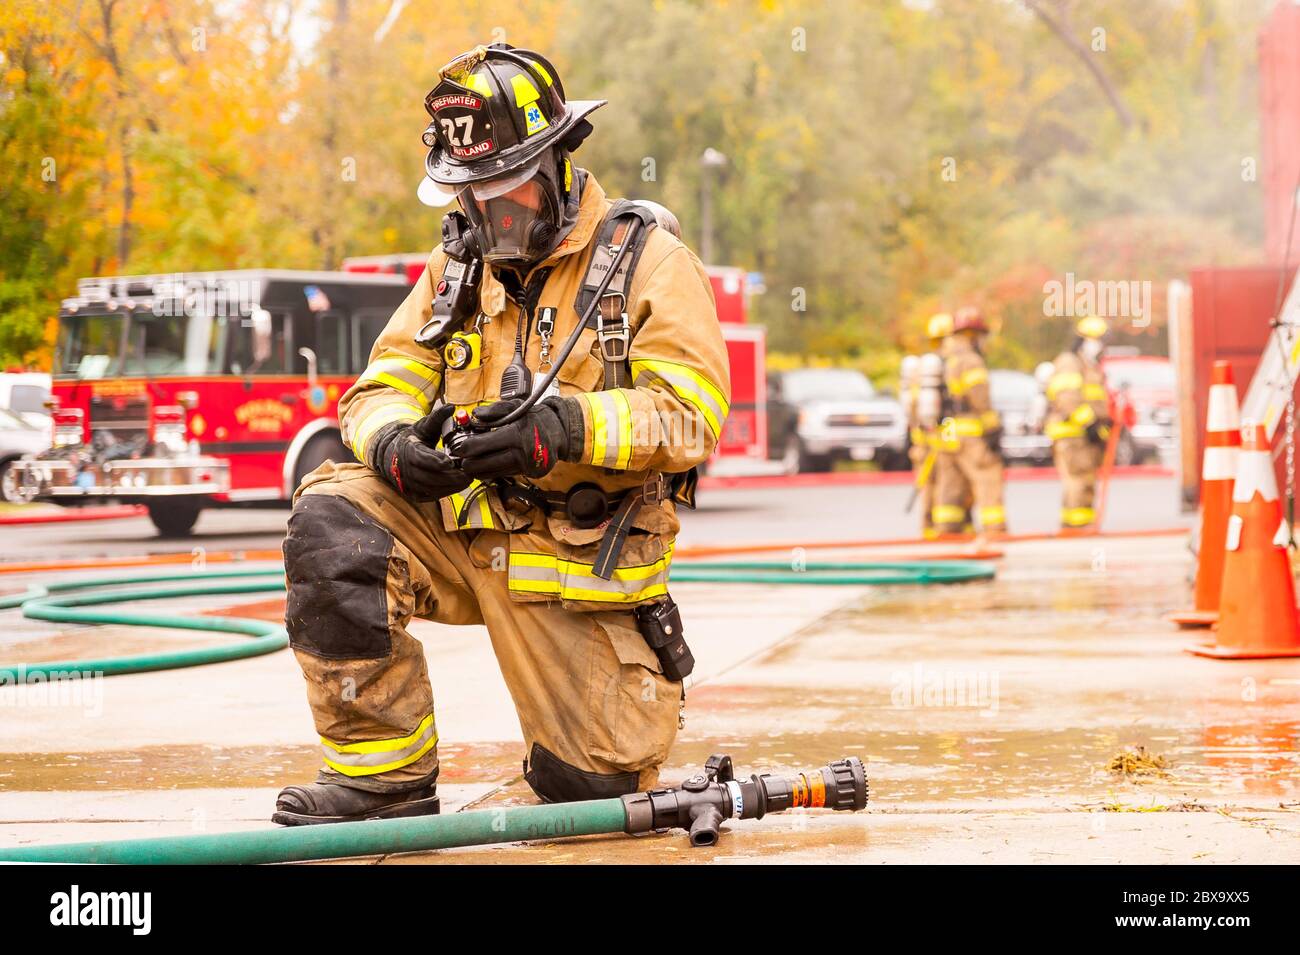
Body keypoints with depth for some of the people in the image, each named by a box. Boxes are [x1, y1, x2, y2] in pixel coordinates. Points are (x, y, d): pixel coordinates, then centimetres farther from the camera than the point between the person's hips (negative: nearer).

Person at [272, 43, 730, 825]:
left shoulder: (651, 265, -6)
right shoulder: (458, 268, 9)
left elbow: (688, 411, -18)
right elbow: (384, 387, 4)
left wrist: (557, 430, -34)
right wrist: (397, 446, -22)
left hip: (579, 560, -4)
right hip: (460, 524, 4)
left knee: (592, 786, -1)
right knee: (333, 516, -25)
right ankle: (383, 771, -16)